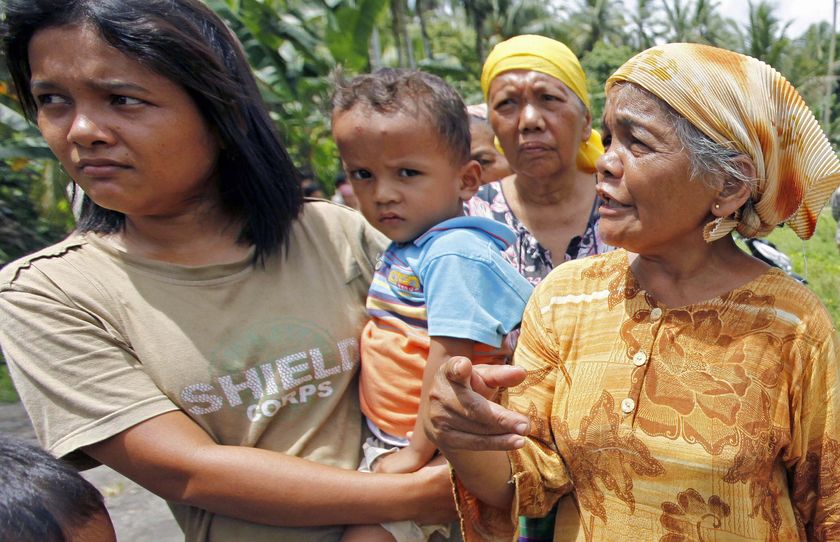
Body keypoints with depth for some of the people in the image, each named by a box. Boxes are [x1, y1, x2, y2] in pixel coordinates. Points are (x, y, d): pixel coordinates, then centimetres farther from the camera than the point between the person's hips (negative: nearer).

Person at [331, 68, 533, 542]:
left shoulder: (456, 255, -23)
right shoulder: (404, 250, 7)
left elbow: (449, 361, -25)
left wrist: (418, 453, -18)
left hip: (434, 451, -9)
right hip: (389, 443, 9)